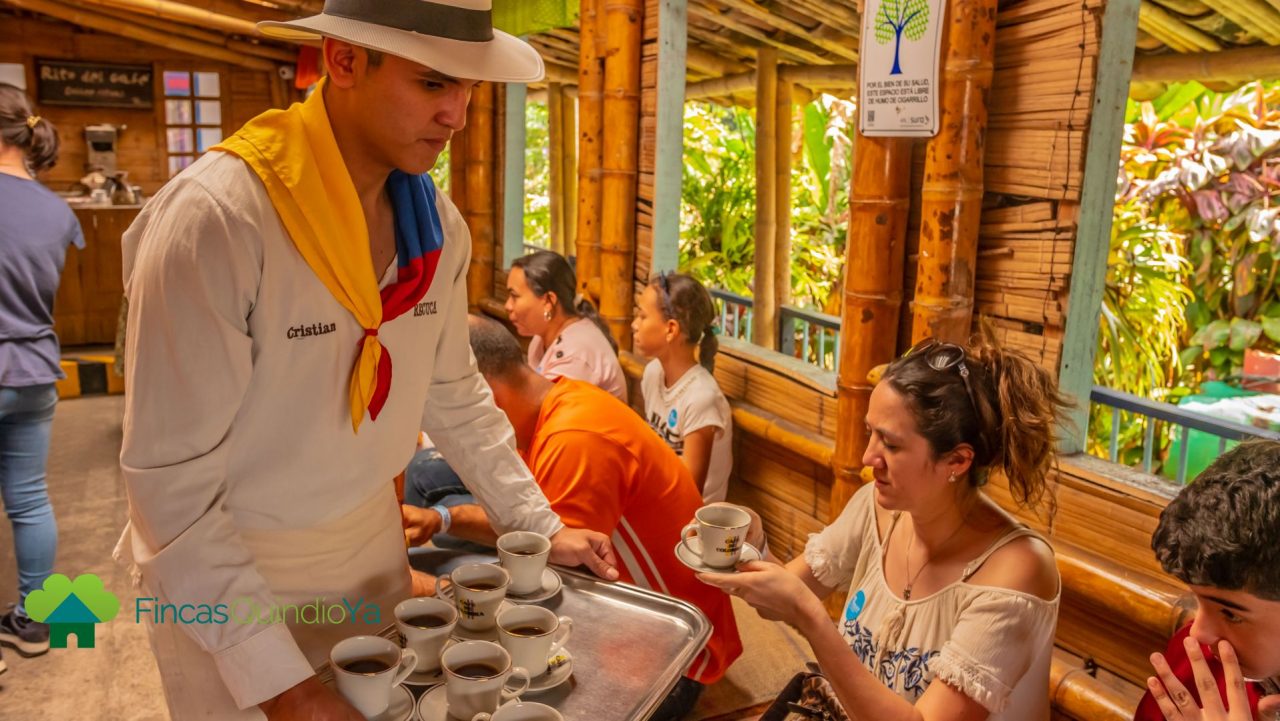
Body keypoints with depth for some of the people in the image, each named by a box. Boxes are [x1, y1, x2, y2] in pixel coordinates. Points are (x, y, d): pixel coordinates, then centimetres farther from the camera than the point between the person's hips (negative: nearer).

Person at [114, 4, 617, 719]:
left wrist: (542, 525, 3)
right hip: (221, 579, -5)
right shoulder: (214, 219, -25)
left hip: (374, 551, 6)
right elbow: (170, 478, -24)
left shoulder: (437, 223, -6)